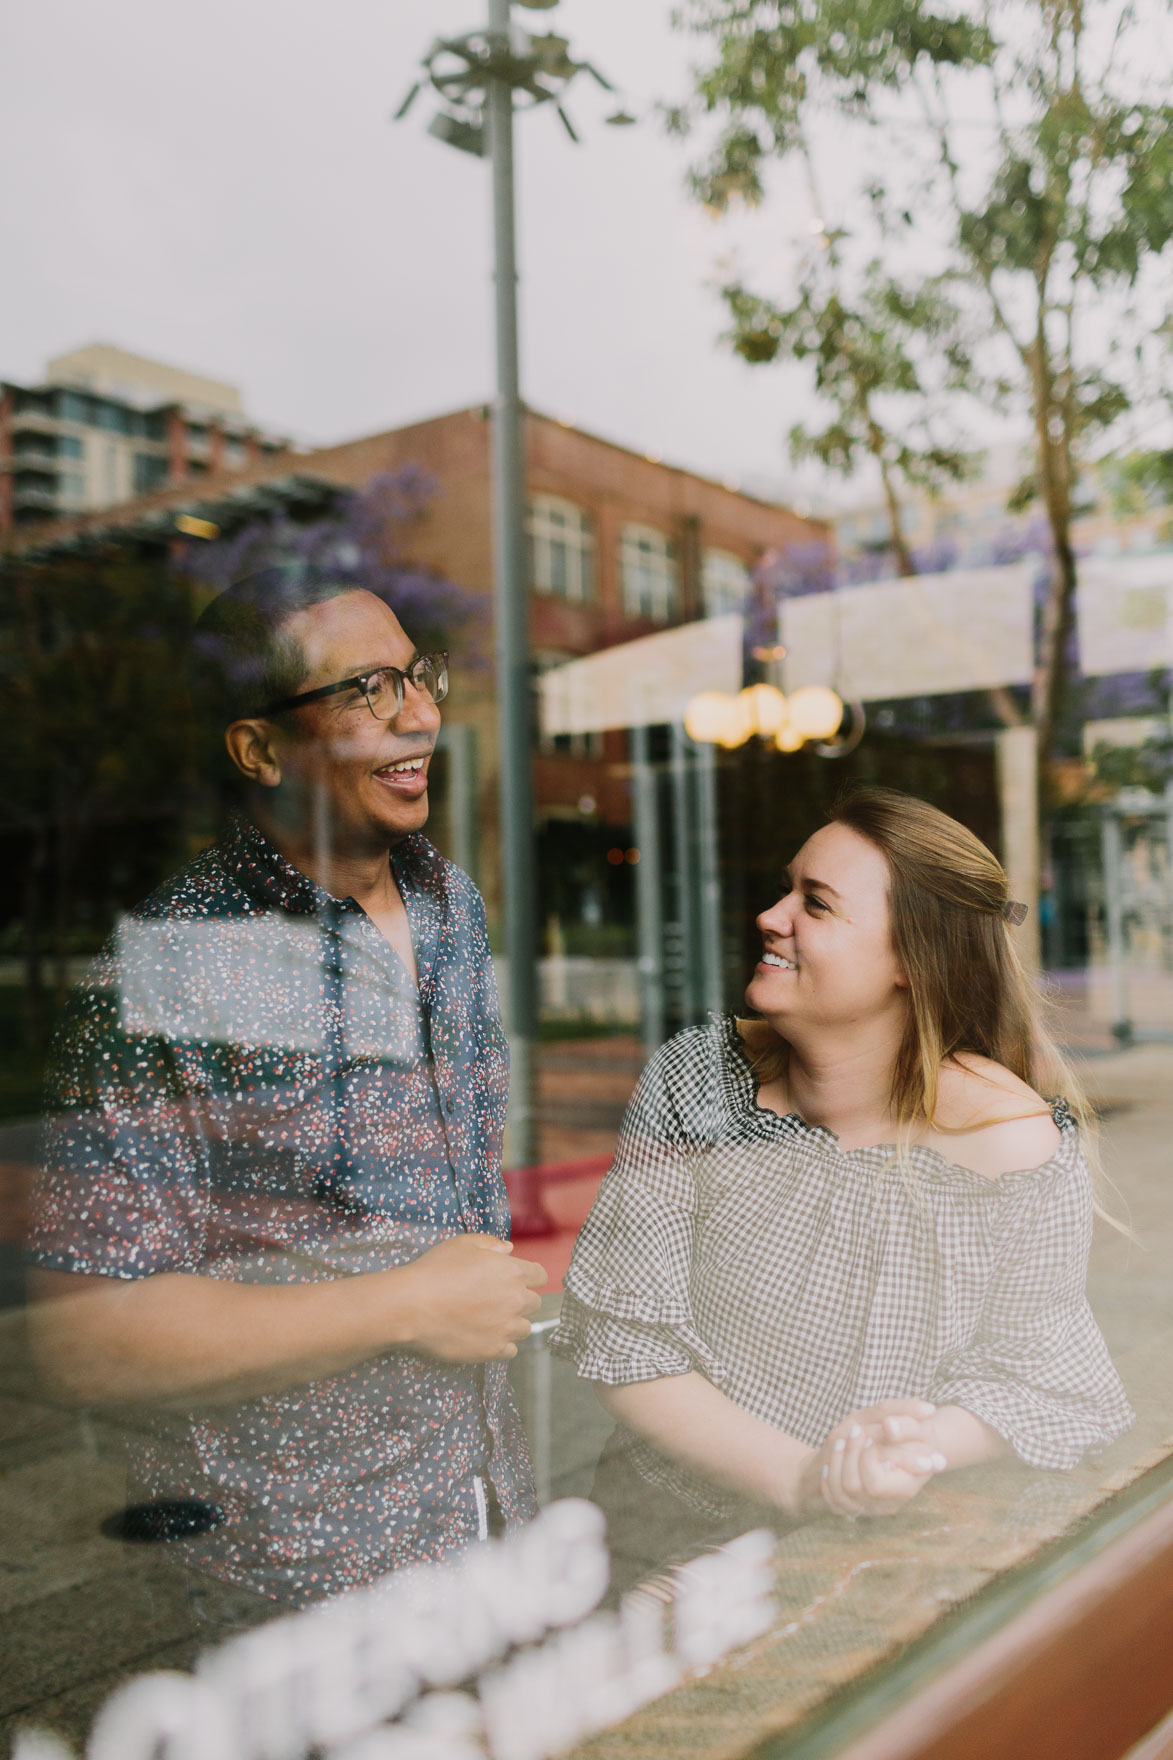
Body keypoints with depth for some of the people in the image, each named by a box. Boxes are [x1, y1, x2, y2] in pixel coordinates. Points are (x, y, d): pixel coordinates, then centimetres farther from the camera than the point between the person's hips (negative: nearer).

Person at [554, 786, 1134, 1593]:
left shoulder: (1014, 1139, -16)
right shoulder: (697, 1080, -14)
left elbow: (1024, 1371, -5)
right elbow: (622, 1337, -14)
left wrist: (917, 1449, -28)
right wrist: (803, 1483, -24)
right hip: (676, 1549, 1)